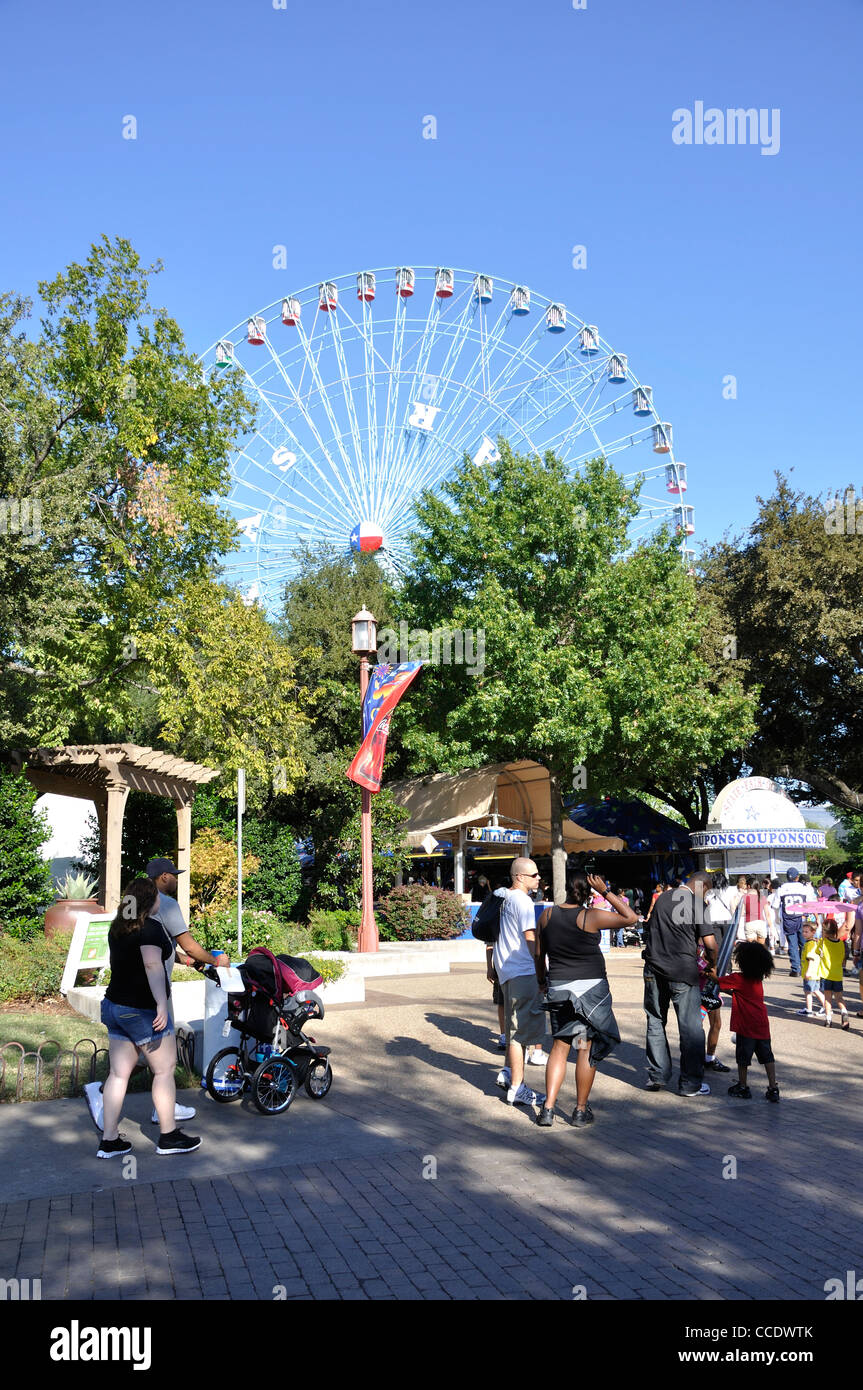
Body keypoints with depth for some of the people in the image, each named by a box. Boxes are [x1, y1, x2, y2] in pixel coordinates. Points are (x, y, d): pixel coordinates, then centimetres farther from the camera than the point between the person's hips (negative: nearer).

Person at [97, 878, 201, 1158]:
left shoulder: (117, 928, 10)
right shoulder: (150, 928, -16)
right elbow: (152, 964, -28)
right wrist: (162, 1004, -31)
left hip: (114, 1006, 8)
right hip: (142, 1010, -8)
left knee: (118, 1074, 9)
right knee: (164, 1070, 4)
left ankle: (109, 1140, 11)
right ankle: (169, 1136, 11)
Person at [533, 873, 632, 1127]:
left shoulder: (547, 915, 0)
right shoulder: (591, 917, -12)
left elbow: (539, 954, 8)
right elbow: (630, 917, -2)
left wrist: (542, 980, 23)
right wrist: (605, 891, -4)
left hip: (558, 988, 4)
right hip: (591, 987, -4)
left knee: (559, 1047, 11)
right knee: (587, 1048, 6)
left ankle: (548, 1108, 6)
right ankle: (581, 1111, 12)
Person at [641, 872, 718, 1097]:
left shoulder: (662, 898, 11)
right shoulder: (696, 904, -6)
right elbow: (710, 944, -9)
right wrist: (712, 965, 8)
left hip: (654, 969, 5)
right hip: (683, 971, -5)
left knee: (655, 1022, 15)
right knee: (690, 1028, 4)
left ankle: (657, 1076, 19)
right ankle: (690, 1083, 7)